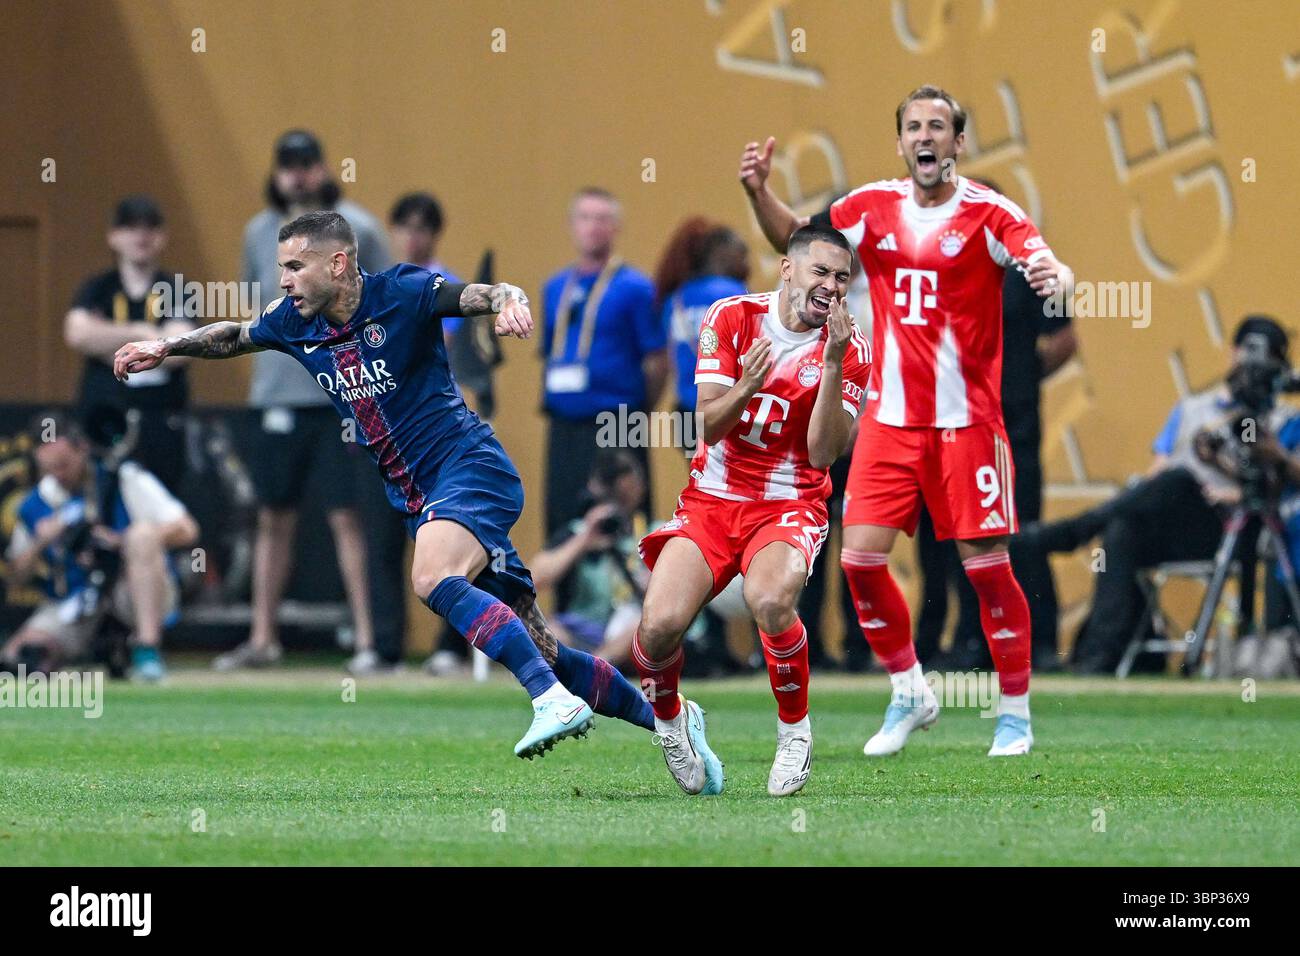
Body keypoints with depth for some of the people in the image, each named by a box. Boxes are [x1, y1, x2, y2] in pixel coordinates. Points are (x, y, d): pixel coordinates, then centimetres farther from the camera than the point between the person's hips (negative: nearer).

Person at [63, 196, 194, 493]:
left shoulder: (173, 291, 3)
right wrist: (141, 333, -10)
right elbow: (77, 333, -11)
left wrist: (107, 341, -6)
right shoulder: (97, 290, 7)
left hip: (159, 415, -1)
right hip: (103, 411, 1)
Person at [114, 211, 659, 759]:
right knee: (536, 650, 2)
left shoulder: (400, 293, -11)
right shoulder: (296, 323, 8)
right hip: (415, 497, 7)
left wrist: (508, 301, -44)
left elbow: (483, 295, -23)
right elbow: (235, 336, 28)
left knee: (432, 580, -35)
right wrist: (166, 347, 21)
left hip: (470, 468, -7)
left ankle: (554, 702, -41)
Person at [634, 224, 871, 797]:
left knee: (769, 601, -35)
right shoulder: (732, 318, -1)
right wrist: (746, 388, -27)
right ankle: (670, 718, 15)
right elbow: (709, 425, -5)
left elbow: (823, 453, -12)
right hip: (712, 498, 2)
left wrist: (832, 365, -21)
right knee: (660, 625, -20)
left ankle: (795, 728, -9)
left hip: (789, 507, -2)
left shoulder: (849, 348, -4)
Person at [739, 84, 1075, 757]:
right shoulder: (872, 207, 5)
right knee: (860, 557, -3)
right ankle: (909, 695, 16)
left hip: (966, 420, -4)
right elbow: (792, 237, 18)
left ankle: (1015, 713, 10)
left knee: (986, 566, -3)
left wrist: (1053, 276, -46)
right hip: (889, 417, 4)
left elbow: (1047, 266, -22)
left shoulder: (988, 213, -8)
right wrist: (758, 192, -1)